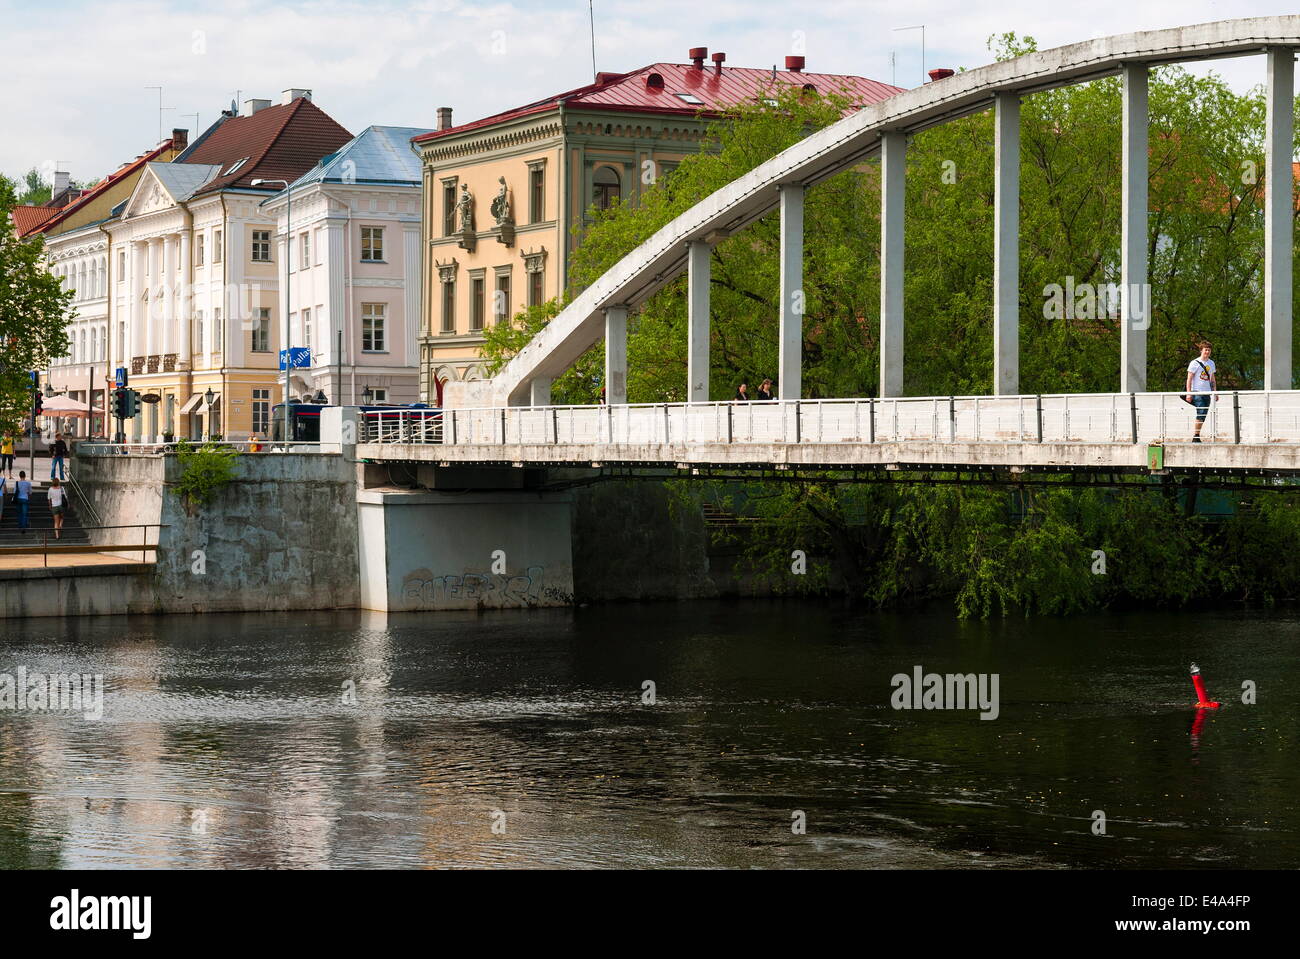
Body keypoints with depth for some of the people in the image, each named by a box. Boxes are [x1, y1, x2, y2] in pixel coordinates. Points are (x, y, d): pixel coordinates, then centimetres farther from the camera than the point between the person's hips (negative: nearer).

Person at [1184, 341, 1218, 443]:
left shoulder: (1211, 363, 15)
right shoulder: (1195, 363, -3)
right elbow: (1189, 379, -5)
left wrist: (1215, 392, 16)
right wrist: (1189, 393, -13)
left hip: (1207, 393, 6)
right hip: (1197, 392, -6)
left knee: (1203, 415, 2)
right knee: (1200, 413, -15)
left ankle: (1197, 436, 7)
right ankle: (1196, 437, -11)